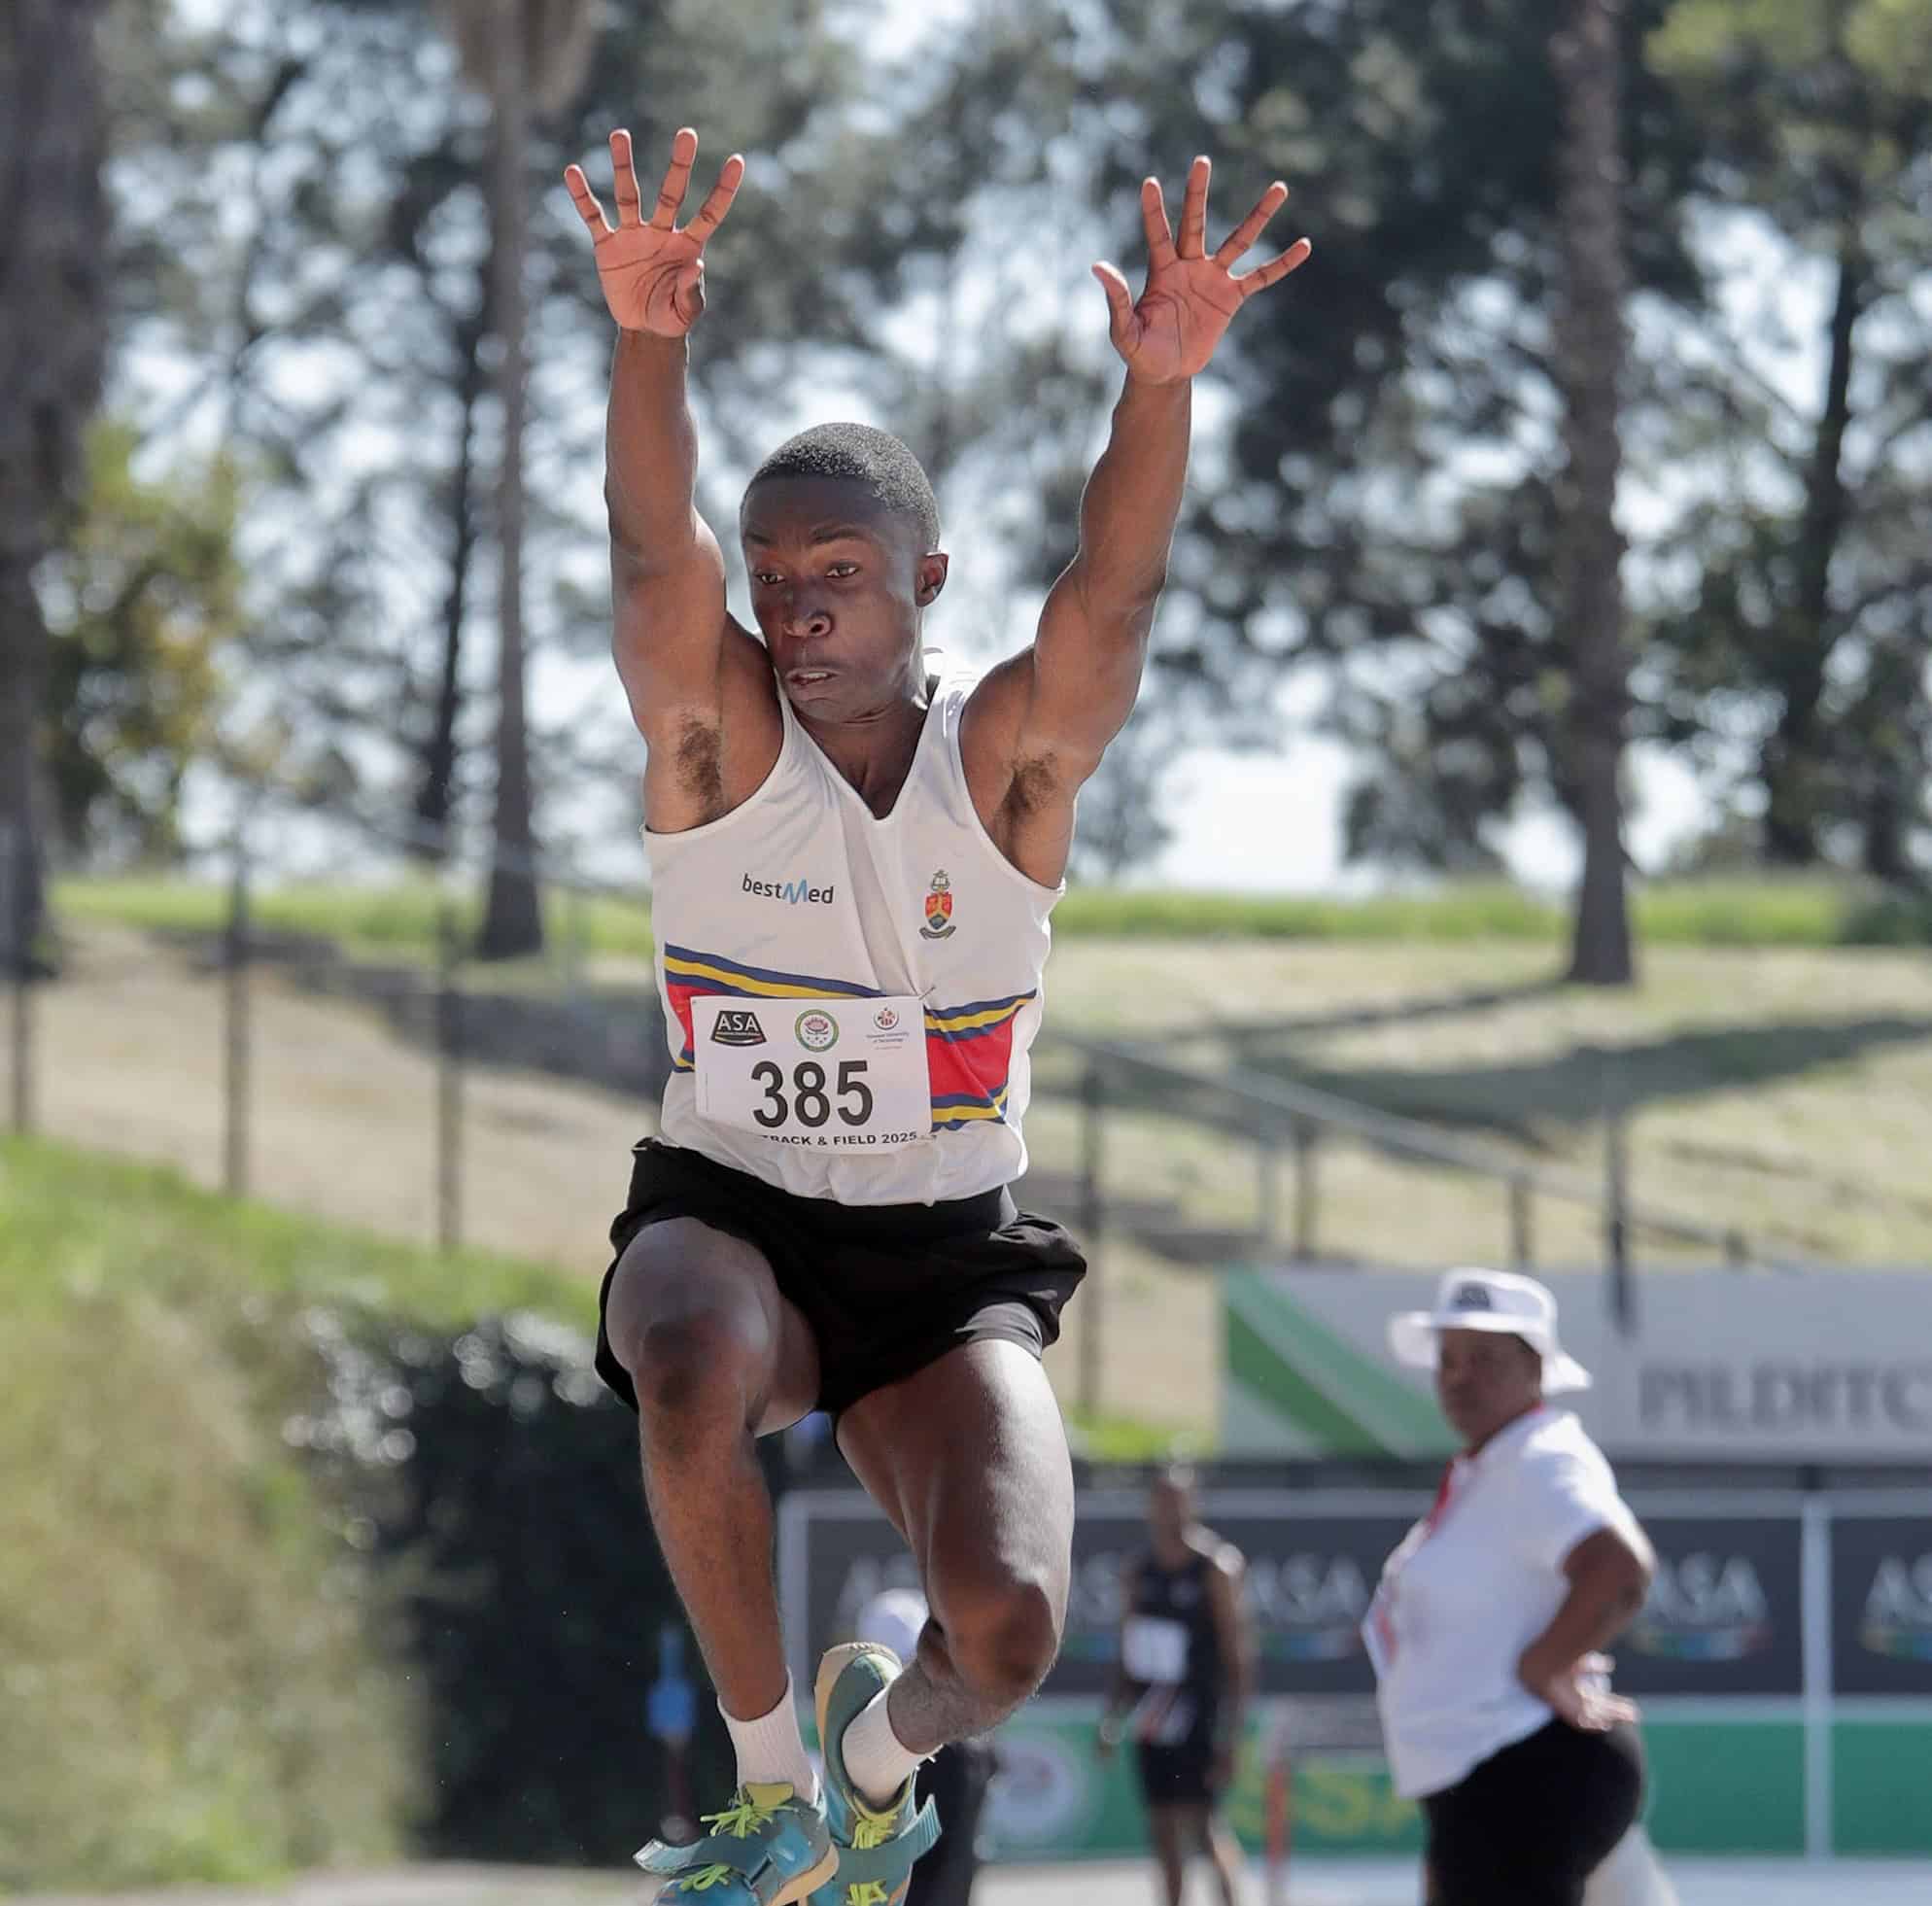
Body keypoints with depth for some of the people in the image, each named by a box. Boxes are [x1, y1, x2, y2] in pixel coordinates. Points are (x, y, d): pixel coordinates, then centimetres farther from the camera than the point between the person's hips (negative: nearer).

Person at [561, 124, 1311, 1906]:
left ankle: (882, 1758, 18)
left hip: (951, 1265, 0)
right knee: (699, 1364, -38)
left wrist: (1161, 388, -43)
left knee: (1009, 1627, -22)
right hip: (730, 1219, 0)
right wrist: (648, 344, -44)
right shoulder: (719, 733, -5)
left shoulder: (1008, 755, -5)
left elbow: (1116, 590, -23)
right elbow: (654, 550, -24)